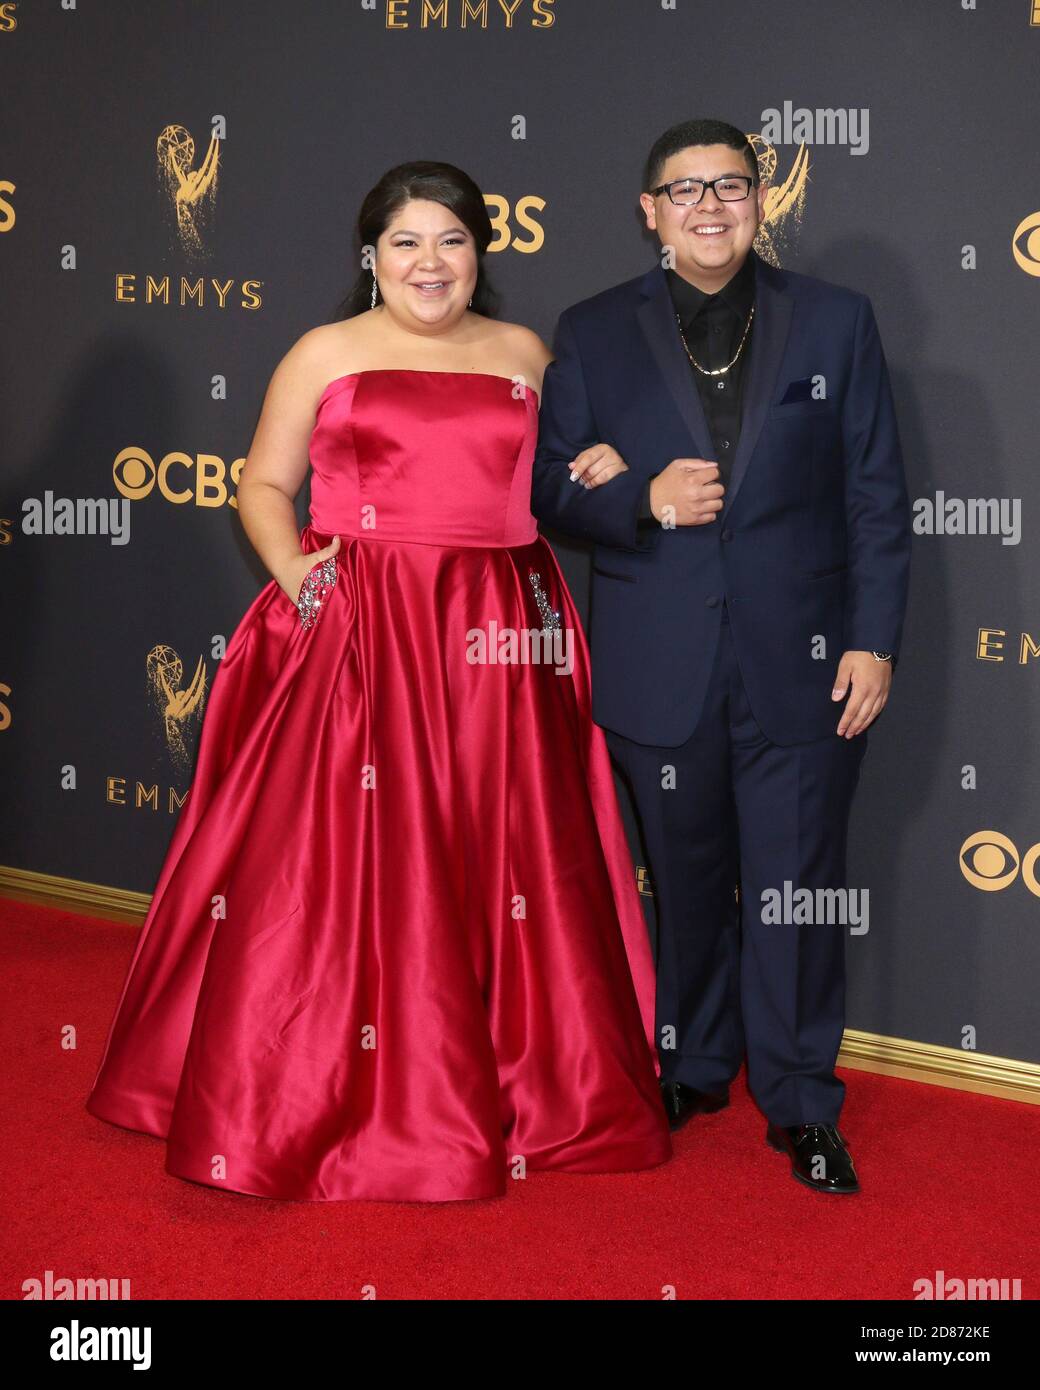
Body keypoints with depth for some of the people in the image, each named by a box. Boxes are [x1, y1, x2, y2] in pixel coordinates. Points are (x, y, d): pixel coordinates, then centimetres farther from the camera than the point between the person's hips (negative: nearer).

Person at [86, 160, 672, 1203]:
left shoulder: (524, 355, 15)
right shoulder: (326, 354, 7)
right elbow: (264, 483, 6)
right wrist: (291, 569, -11)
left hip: (498, 644, 3)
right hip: (355, 640, -2)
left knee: (503, 860, 4)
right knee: (347, 859, -2)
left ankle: (517, 1085, 18)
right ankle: (342, 1096, 11)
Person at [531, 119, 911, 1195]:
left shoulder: (836, 322, 4)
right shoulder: (593, 334, 6)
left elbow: (876, 495, 3)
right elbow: (552, 487, 4)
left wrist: (873, 641, -3)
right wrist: (644, 502, -15)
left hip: (801, 660, -1)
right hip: (658, 664, 1)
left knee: (796, 886, 3)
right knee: (685, 880, 13)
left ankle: (800, 1103, 18)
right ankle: (693, 1068, 33)